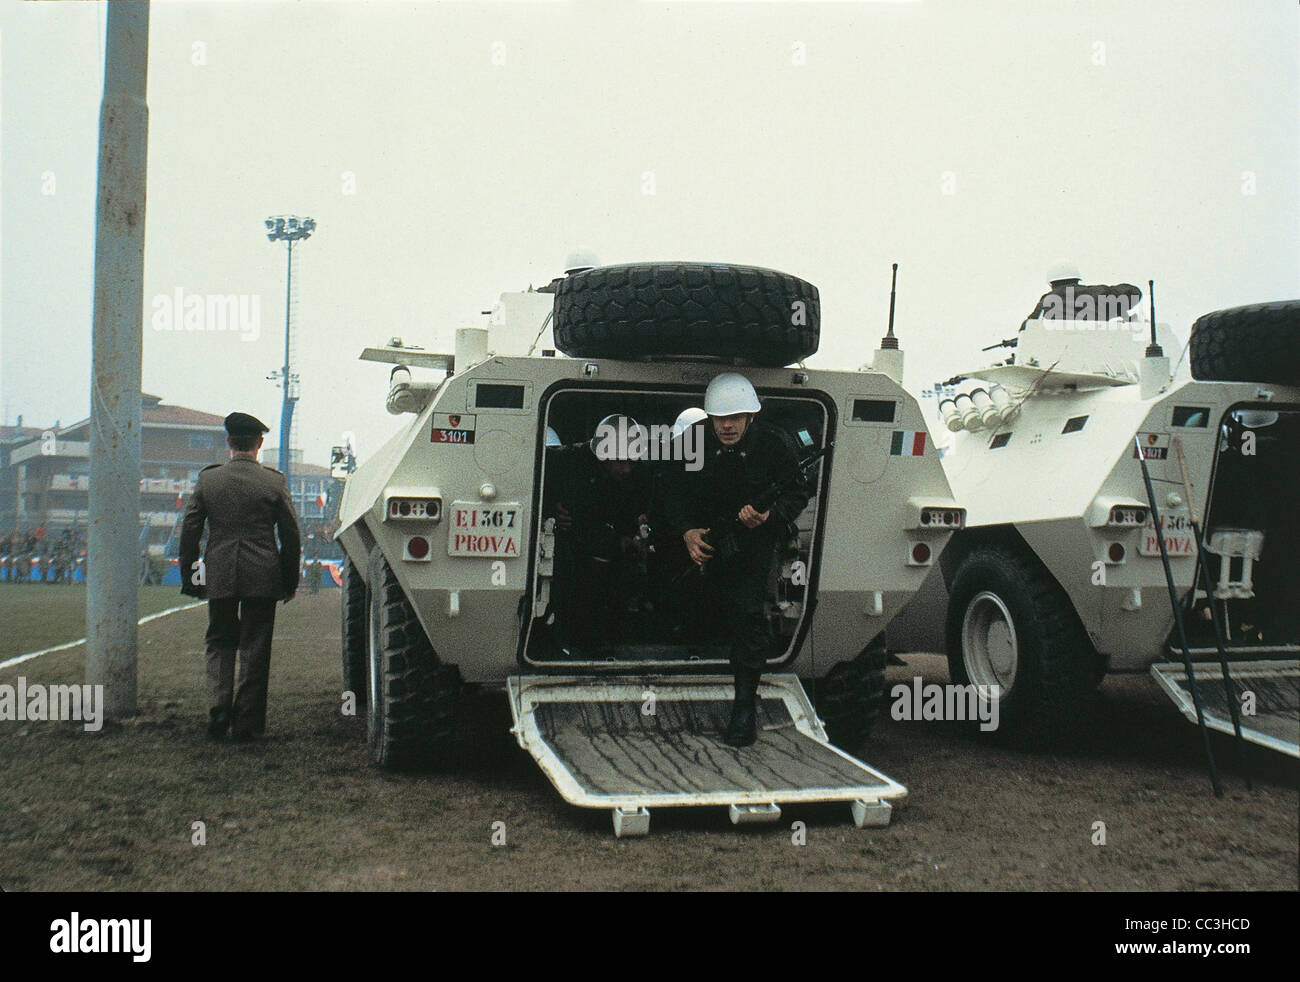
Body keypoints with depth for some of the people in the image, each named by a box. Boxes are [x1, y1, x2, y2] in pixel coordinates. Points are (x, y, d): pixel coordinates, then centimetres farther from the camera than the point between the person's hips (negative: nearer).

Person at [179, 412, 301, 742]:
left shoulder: (207, 479, 1)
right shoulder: (274, 482, -3)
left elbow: (189, 532, 4)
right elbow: (291, 536, 1)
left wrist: (188, 577, 13)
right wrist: (290, 581, 10)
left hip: (219, 577, 1)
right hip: (262, 578, -1)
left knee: (220, 642, 17)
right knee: (255, 649, 6)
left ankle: (219, 708, 0)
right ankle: (247, 722, 8)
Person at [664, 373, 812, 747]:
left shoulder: (774, 444, -15)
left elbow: (798, 492, -6)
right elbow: (676, 492, -3)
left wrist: (769, 515, -27)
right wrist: (687, 530, -22)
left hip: (754, 541, -3)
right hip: (705, 539, 3)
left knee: (747, 614, -14)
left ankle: (745, 705, -10)